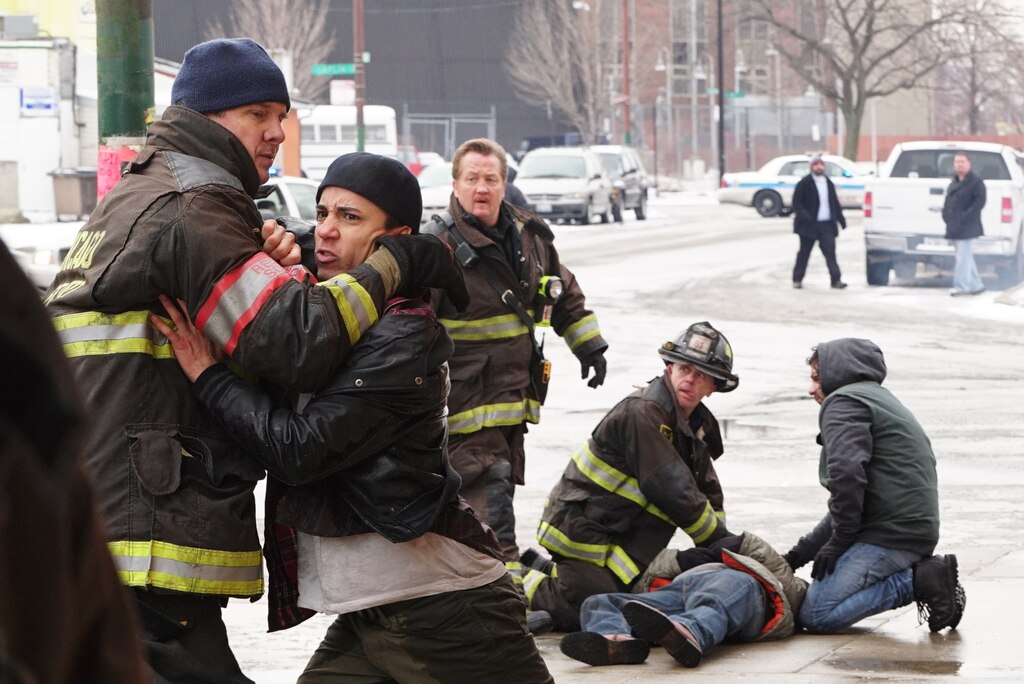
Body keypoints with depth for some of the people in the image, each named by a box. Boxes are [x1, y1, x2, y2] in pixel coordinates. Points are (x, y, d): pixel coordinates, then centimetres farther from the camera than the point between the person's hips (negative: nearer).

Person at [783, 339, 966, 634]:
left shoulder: (843, 402, -3)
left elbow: (846, 474, -21)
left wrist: (838, 541, -10)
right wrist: (799, 554, 25)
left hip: (890, 533, -10)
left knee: (816, 614, -15)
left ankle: (919, 580, -15)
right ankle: (921, 574, 3)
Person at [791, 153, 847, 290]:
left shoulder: (829, 183, 13)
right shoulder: (804, 183, -4)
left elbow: (835, 203, 18)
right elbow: (796, 202, -7)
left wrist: (841, 219, 12)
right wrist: (803, 215, -21)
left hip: (827, 224, 4)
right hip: (810, 224, -4)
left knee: (830, 252, -5)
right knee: (804, 252, 6)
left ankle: (836, 280, -9)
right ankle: (797, 279, 17)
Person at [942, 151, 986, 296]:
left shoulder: (976, 182, -6)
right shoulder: (954, 182, 18)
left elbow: (979, 201, -15)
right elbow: (948, 201, 22)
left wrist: (965, 217, -19)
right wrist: (945, 215, 3)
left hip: (967, 228, -8)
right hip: (955, 227, 8)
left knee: (963, 257, -11)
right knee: (966, 257, 12)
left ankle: (960, 286, -11)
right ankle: (976, 285, 19)